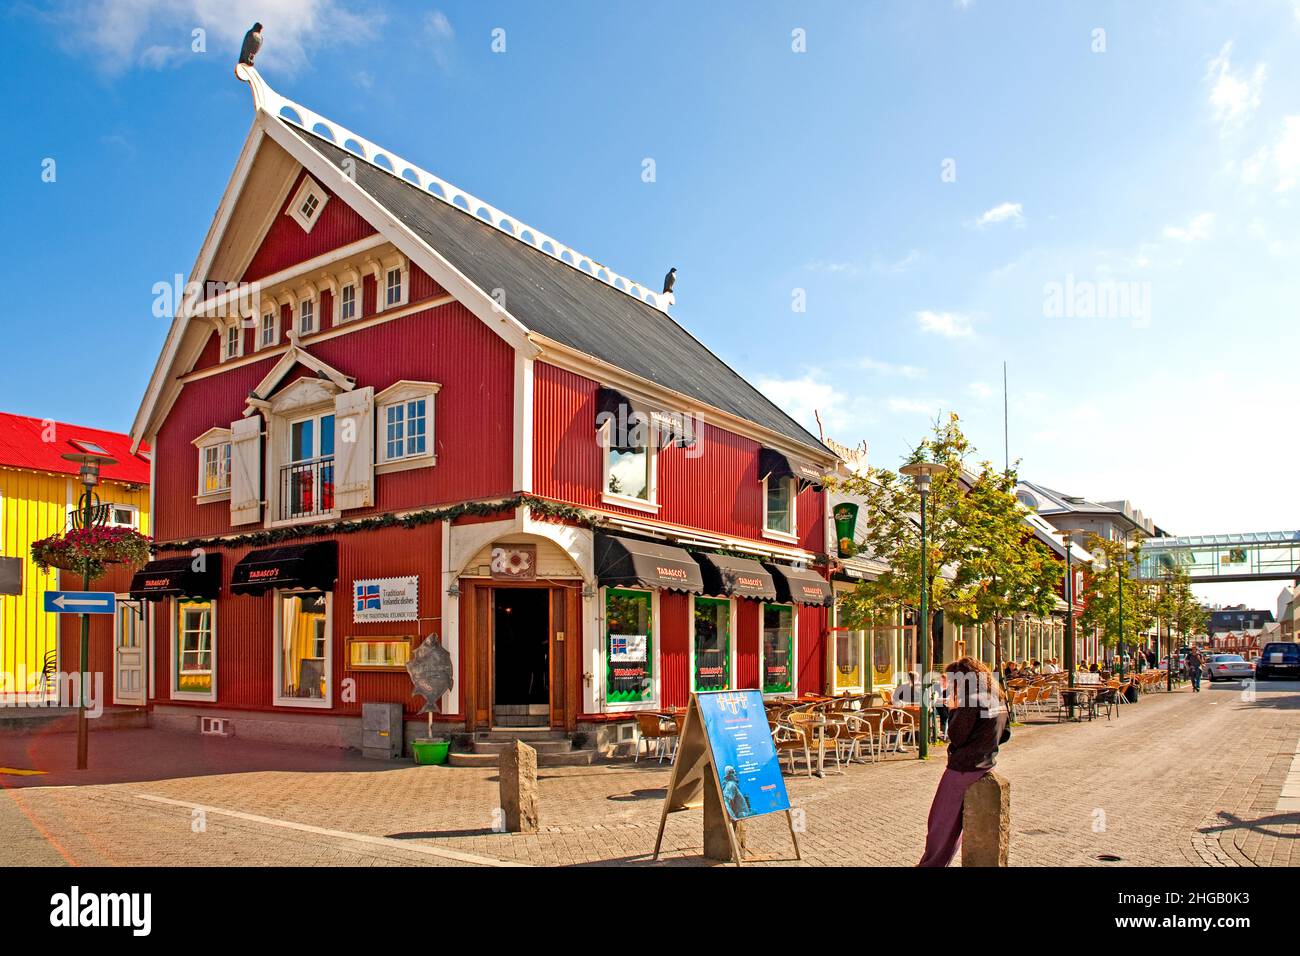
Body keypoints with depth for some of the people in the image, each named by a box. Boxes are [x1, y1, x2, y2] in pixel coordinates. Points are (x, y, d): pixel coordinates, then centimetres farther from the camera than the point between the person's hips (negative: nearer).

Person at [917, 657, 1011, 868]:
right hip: (985, 763, 9)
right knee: (954, 822, 20)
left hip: (963, 766, -9)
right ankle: (940, 861, 28)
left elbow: (956, 737, -17)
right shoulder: (997, 697, 7)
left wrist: (954, 709, -8)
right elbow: (1004, 735, 15)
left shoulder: (972, 700, -20)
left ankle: (931, 863, 13)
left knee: (941, 822, 4)